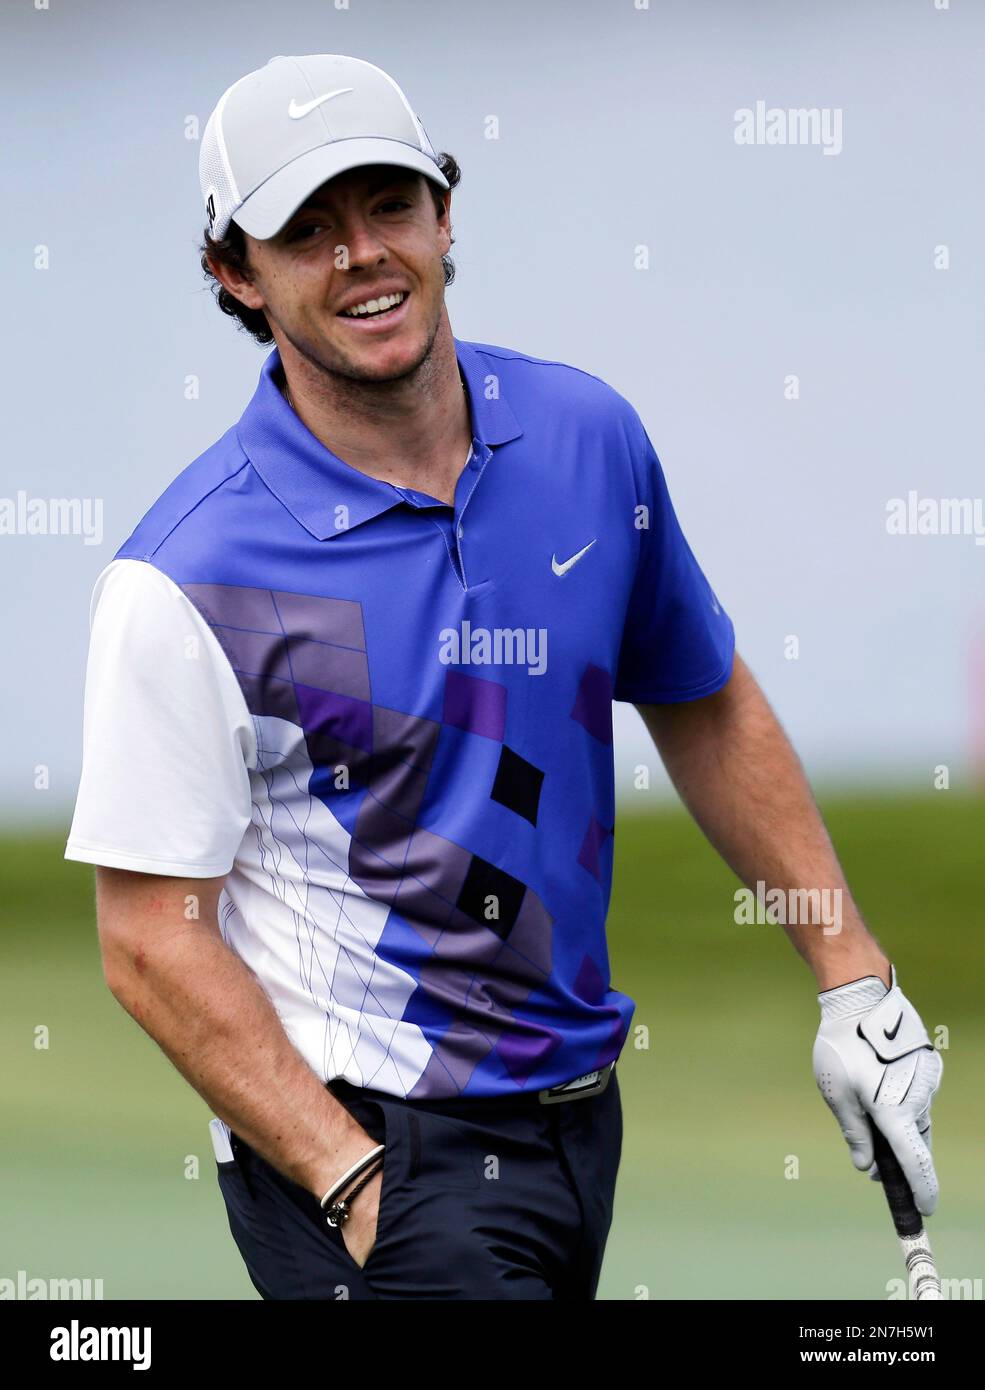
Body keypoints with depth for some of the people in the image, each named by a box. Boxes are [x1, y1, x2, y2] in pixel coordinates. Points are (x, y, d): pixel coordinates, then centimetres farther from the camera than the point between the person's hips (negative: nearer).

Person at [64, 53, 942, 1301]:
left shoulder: (589, 434, 3)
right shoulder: (185, 579, -13)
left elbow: (706, 709, 18)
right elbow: (152, 941, -12)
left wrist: (852, 977, 14)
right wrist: (356, 1186, -19)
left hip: (579, 1108, 6)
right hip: (357, 1141, -6)